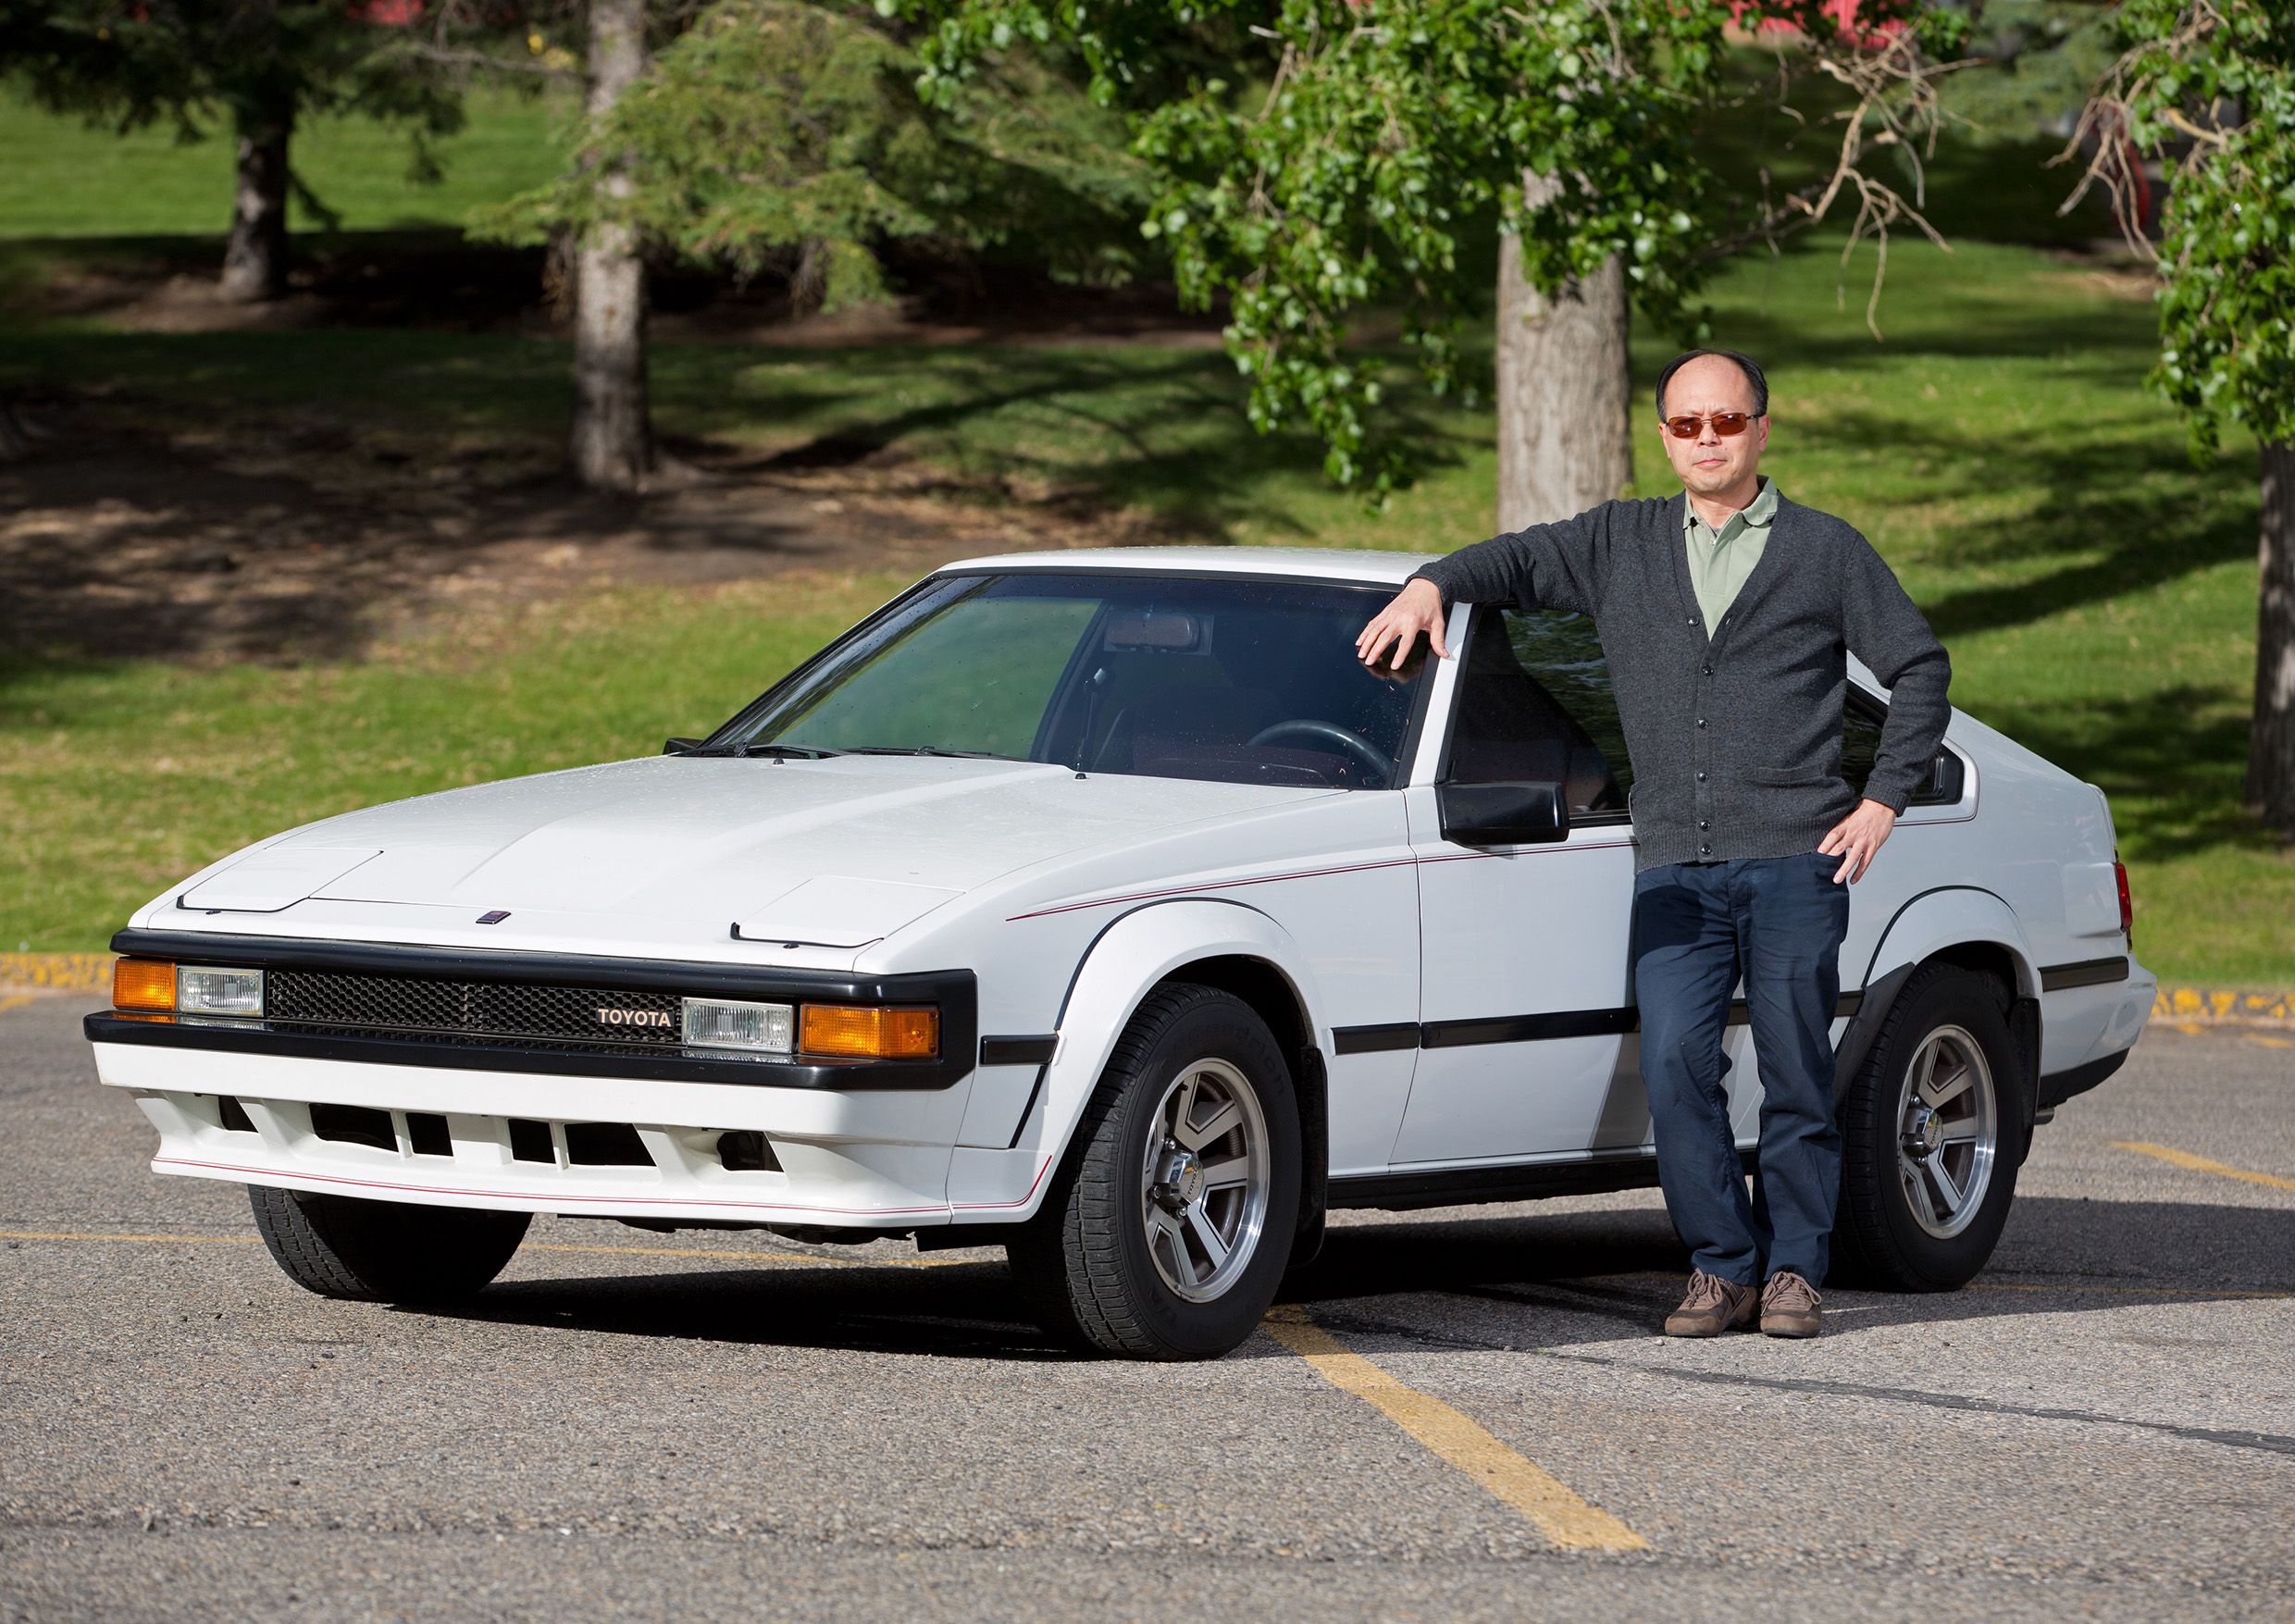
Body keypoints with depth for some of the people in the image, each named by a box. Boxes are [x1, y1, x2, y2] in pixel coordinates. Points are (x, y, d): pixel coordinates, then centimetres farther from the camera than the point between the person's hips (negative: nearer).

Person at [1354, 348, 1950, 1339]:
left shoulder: (1825, 551, 9)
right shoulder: (1621, 545, 16)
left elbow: (1920, 668, 11)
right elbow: (1519, 560, 12)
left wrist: (1883, 800, 2)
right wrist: (1432, 585, -10)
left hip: (1795, 859, -2)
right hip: (1674, 867, 2)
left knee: (1797, 1071, -1)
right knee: (1675, 1066, -10)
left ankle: (1793, 1268, 10)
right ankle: (1722, 1267, 0)